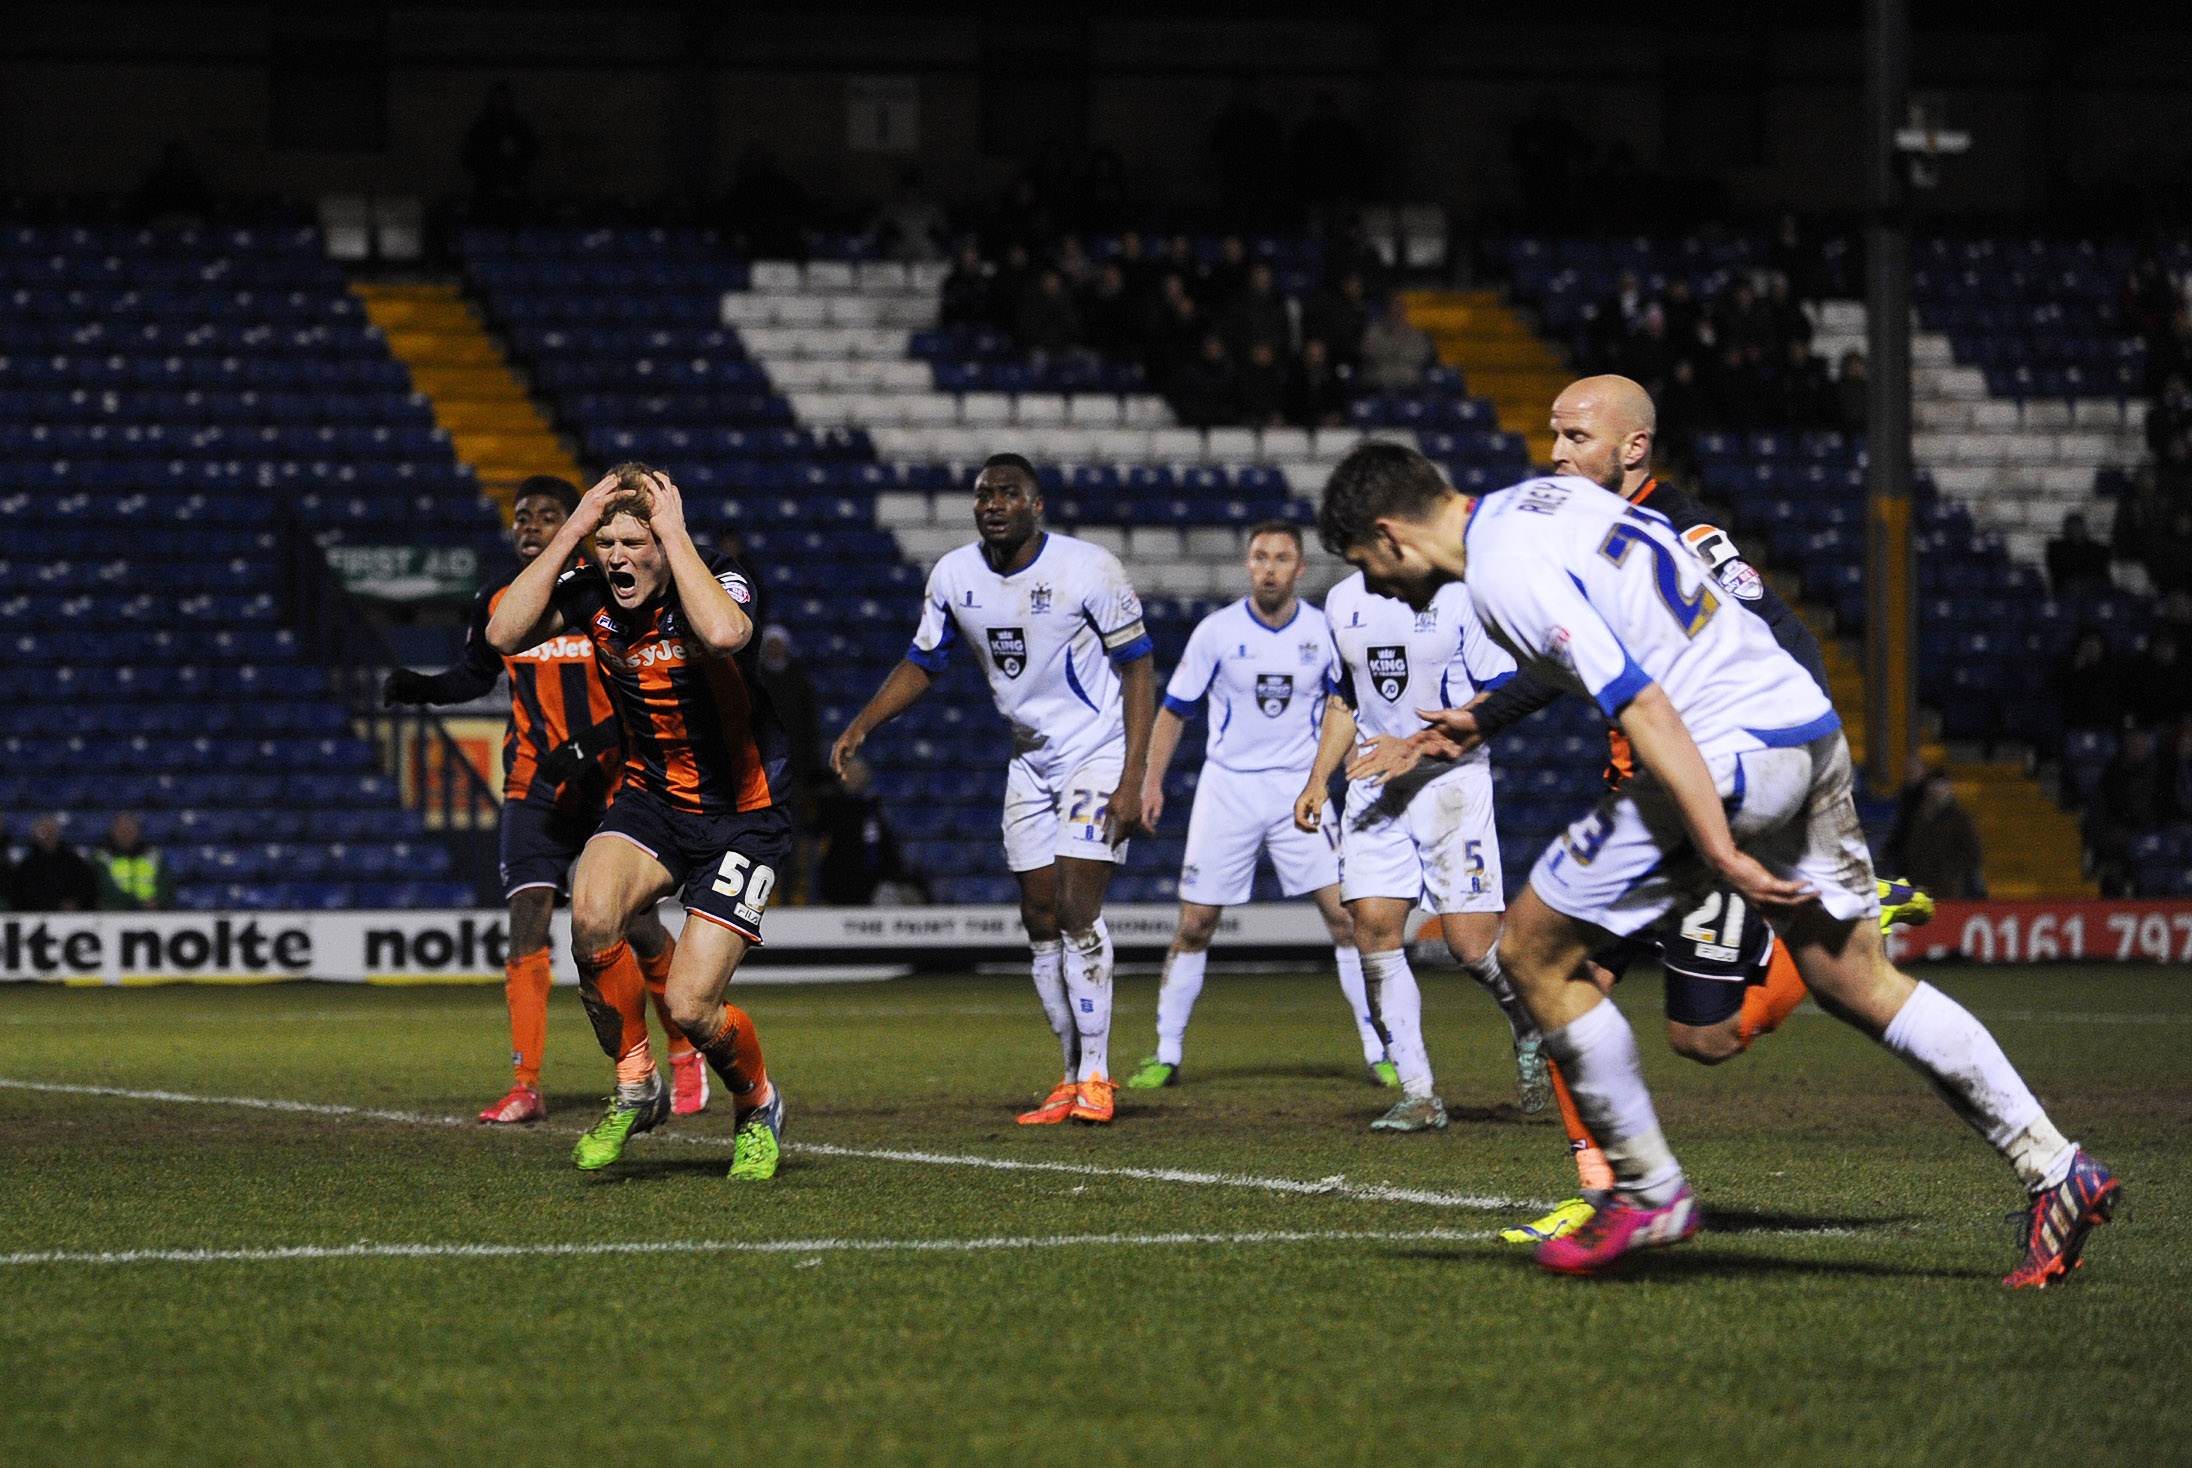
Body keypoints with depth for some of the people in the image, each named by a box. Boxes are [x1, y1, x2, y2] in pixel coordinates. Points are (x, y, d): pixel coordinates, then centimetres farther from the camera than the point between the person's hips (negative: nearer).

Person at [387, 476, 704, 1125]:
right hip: (535, 786, 3)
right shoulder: (499, 601, 2)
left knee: (639, 926, 1)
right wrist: (420, 686, -1)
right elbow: (476, 675, 18)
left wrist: (589, 744, -24)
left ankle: (685, 1054, 25)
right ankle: (525, 1086, -10)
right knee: (527, 918, -11)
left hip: (612, 780, -3)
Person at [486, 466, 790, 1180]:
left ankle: (758, 1107, 22)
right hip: (650, 798, 4)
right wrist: (571, 531, -23)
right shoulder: (591, 591, -7)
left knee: (689, 1006, -13)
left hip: (741, 817, -4)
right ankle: (635, 1086, -5)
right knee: (591, 914, -29)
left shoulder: (717, 582, -21)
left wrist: (676, 535, -34)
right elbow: (505, 633, -22)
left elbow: (723, 634, -45)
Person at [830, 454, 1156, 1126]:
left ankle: (1095, 1076, -9)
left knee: (1077, 911, -16)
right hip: (1030, 760, 6)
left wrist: (1132, 780, -20)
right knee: (1040, 920, 4)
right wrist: (860, 726, -6)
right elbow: (921, 664, 10)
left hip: (1098, 753, -6)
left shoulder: (1088, 569, -19)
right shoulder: (954, 576, -4)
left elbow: (1136, 671, -13)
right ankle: (1074, 1076, 13)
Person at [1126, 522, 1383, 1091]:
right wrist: (1151, 781, -4)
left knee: (1345, 915, -9)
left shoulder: (1322, 632, -1)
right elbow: (1174, 709, 4)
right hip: (1227, 785, 0)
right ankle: (1166, 1056, 11)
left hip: (1300, 789, 0)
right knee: (1194, 925, -1)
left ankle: (1379, 1052, -3)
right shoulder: (1217, 631, -5)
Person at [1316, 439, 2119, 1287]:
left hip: (1725, 760, -9)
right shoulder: (1552, 495, 15)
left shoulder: (1505, 572, -13)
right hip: (1810, 729, 9)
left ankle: (1649, 1191, 10)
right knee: (1858, 984, 14)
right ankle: (2055, 1173, 9)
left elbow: (1642, 707, -22)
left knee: (1534, 953, 4)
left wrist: (1720, 852, -23)